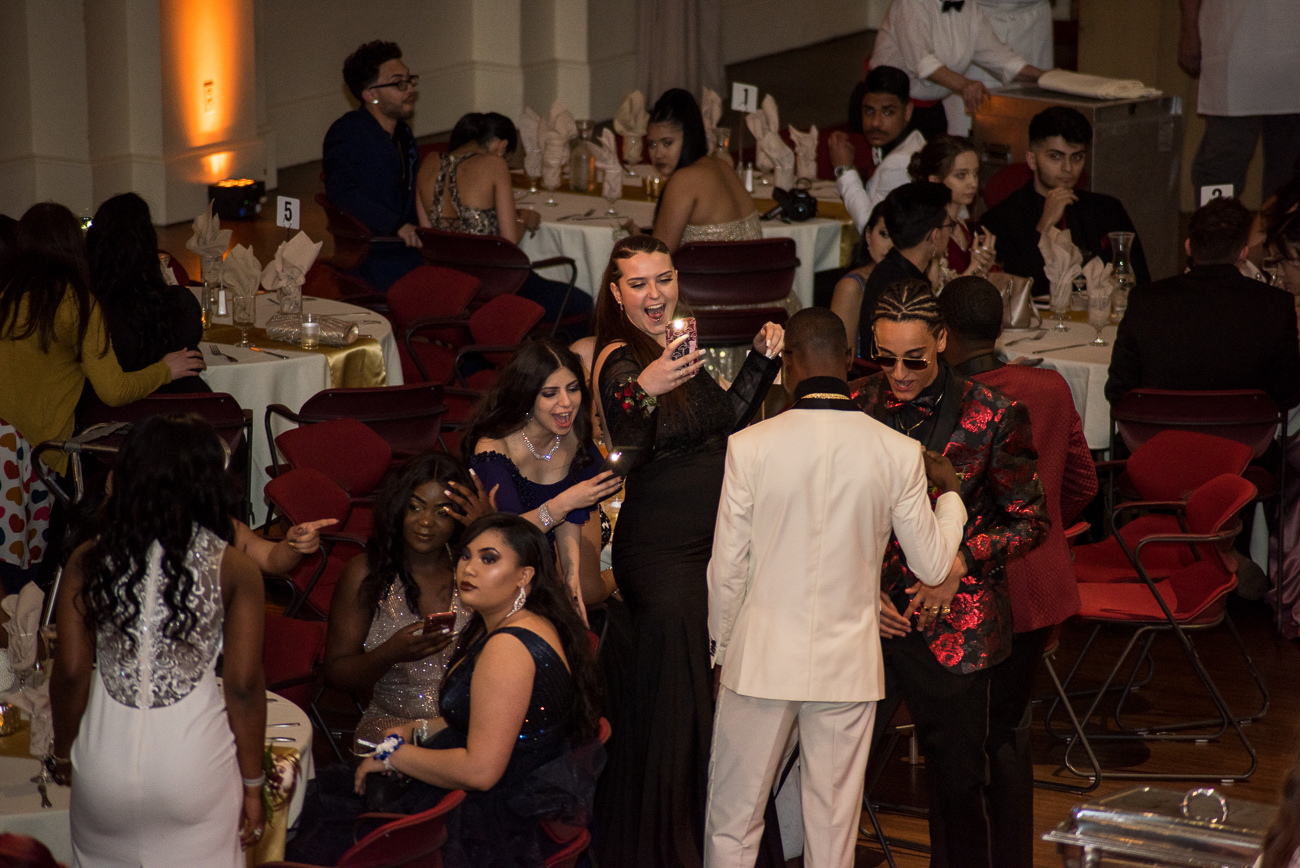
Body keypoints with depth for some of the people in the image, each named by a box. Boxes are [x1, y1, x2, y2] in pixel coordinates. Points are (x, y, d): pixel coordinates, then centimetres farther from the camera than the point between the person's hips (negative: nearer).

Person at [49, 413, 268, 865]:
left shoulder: (88, 562, -2)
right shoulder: (234, 570, -6)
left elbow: (70, 672, -1)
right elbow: (244, 686, -6)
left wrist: (63, 753, 16)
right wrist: (253, 783, 4)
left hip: (106, 759, 2)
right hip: (195, 761, -2)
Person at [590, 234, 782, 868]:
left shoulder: (675, 347, 11)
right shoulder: (622, 359, -16)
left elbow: (724, 422, 23)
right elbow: (624, 459, -30)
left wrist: (761, 359, 13)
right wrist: (643, 389, -46)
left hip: (706, 548, 9)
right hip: (662, 558, -9)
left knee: (699, 704, 17)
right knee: (672, 706, -3)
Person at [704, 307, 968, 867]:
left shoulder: (749, 446, -12)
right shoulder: (899, 453, -8)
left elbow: (727, 568, -6)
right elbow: (933, 565, 1)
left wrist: (720, 644, 11)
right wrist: (949, 494, 19)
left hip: (763, 658, -1)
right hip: (849, 663, 1)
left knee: (732, 822, 12)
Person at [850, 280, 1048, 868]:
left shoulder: (992, 417, -5)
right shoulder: (854, 406, 2)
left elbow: (1029, 520, 2)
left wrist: (961, 561, -12)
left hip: (952, 626, -2)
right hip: (865, 616, 2)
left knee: (956, 781, 8)